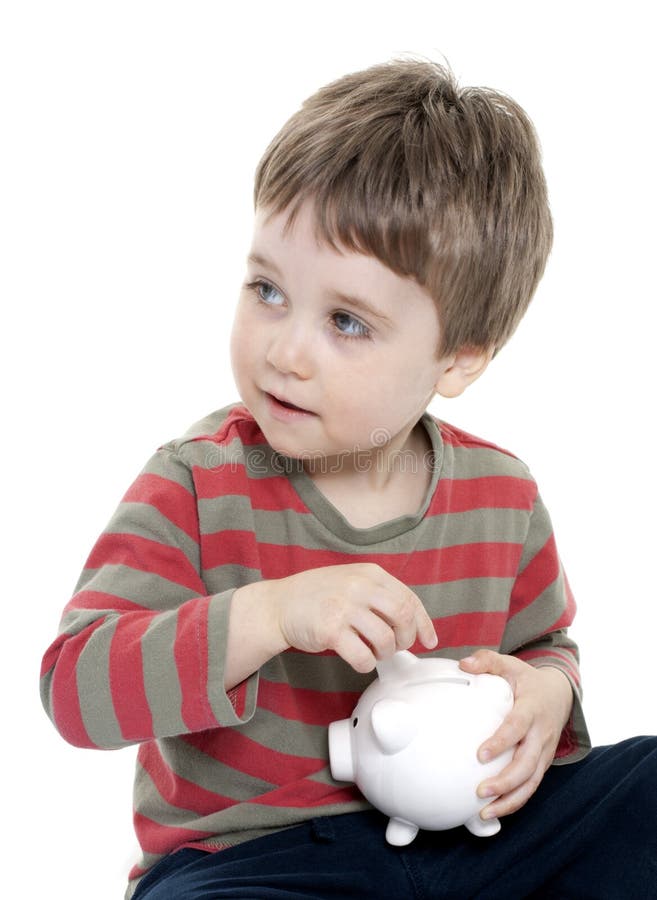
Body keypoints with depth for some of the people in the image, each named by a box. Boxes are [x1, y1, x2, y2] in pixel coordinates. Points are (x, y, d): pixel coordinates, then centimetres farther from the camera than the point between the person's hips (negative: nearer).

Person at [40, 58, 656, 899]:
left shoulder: (502, 498, -3)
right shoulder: (196, 486, -13)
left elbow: (546, 645, 16)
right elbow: (75, 685, -21)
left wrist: (546, 694, -9)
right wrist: (269, 616, -34)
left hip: (465, 830, 4)